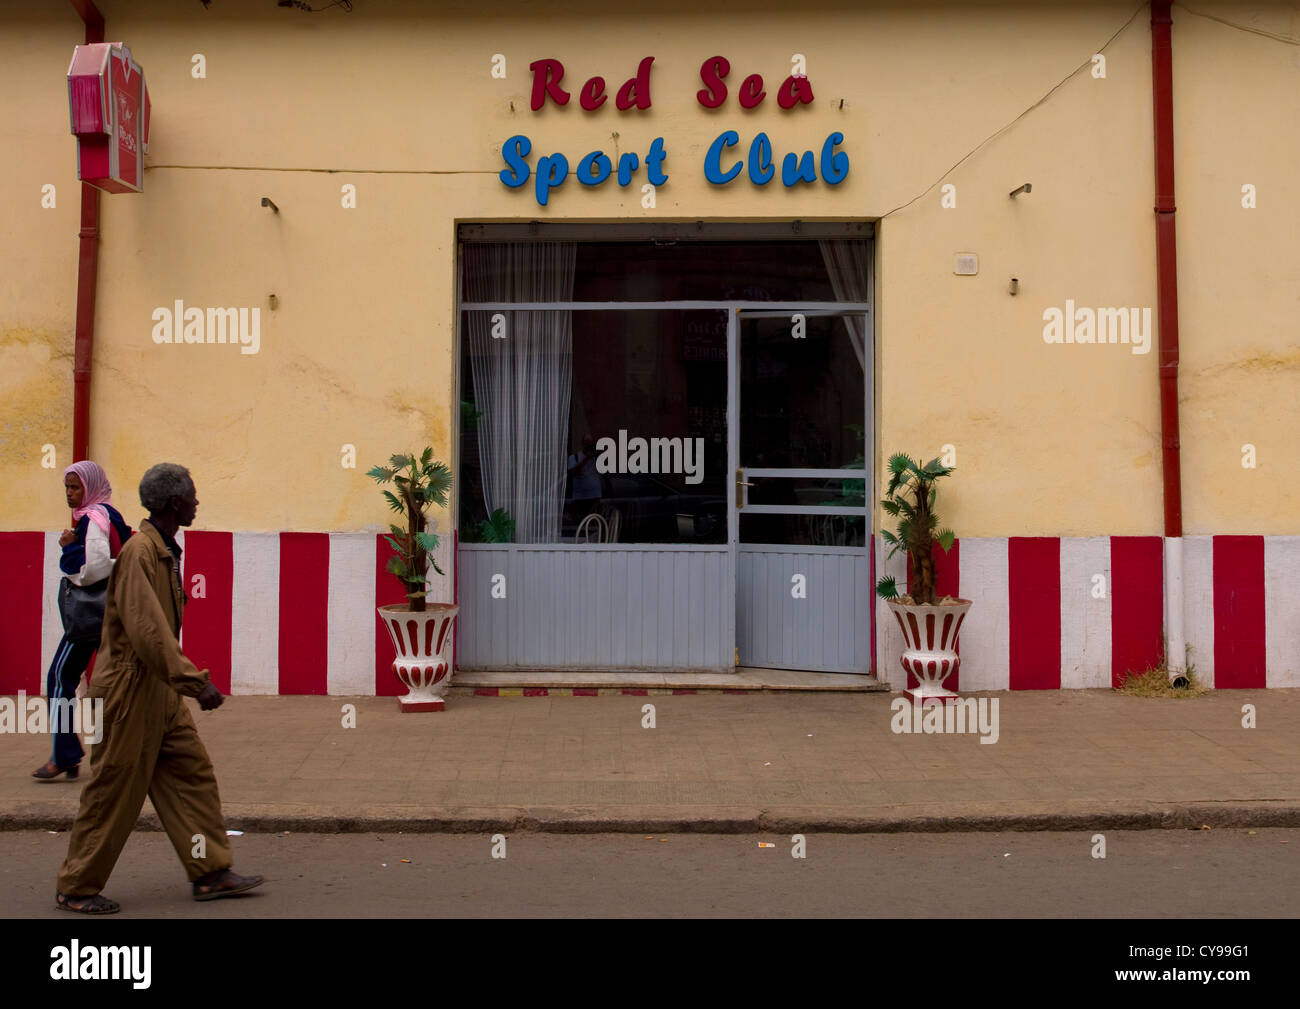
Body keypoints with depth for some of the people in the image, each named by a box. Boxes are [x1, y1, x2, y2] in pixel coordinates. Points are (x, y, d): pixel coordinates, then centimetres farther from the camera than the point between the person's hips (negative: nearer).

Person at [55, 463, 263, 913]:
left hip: (159, 691, 10)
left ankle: (211, 873, 15)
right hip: (131, 690, -9)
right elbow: (147, 630, -27)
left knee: (193, 773, 9)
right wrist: (196, 682, -27)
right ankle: (76, 888, 12)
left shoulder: (165, 550, 11)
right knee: (114, 791, 0)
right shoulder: (139, 550, -19)